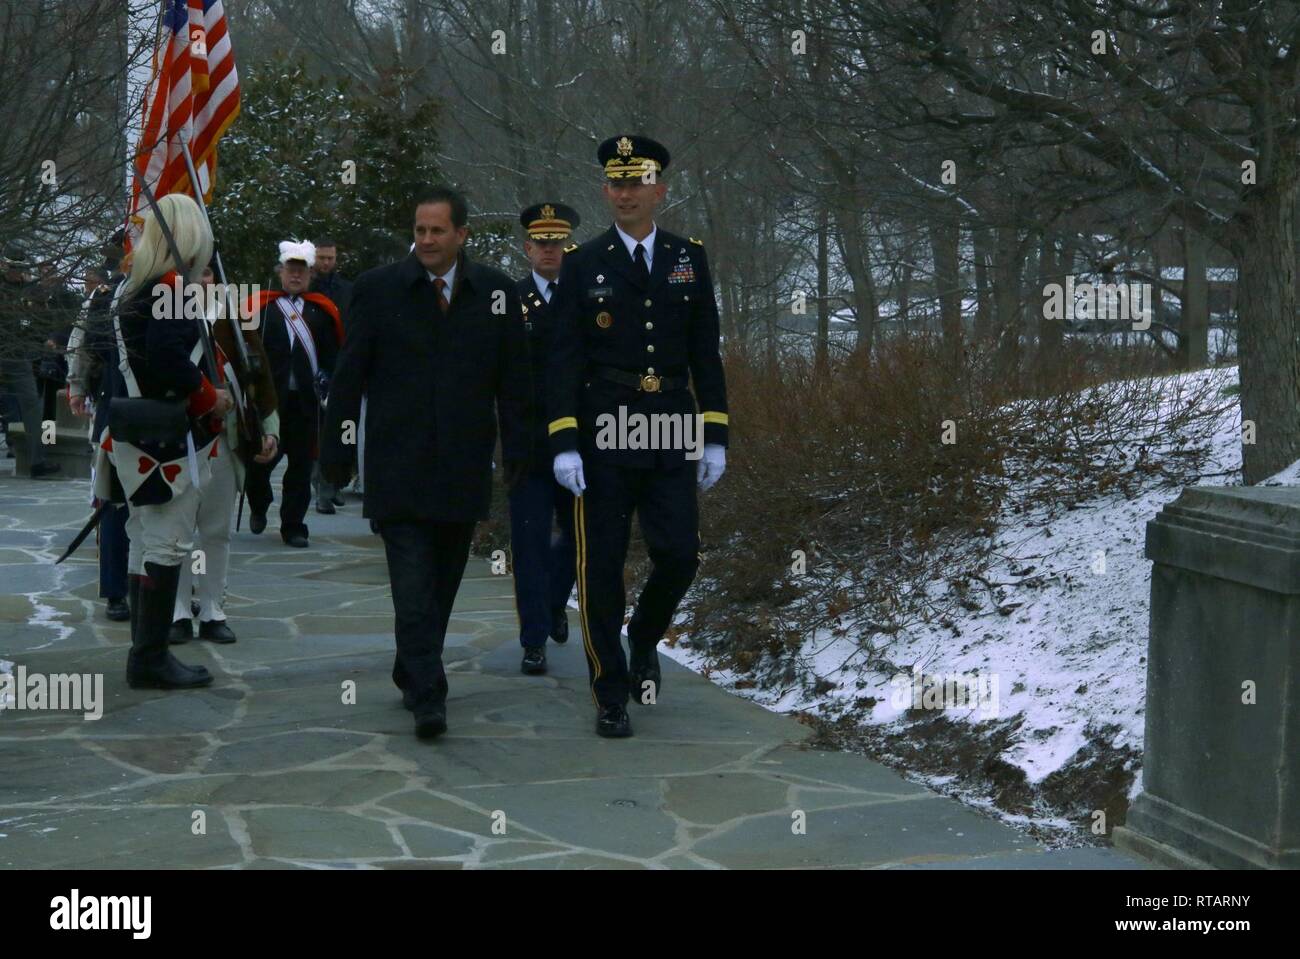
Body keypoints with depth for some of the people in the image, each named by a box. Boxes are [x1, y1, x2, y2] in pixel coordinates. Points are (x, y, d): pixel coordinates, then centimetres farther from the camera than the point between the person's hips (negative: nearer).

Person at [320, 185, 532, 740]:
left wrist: (517, 454, 2)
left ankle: (413, 676, 27)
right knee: (413, 589, -9)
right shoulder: (378, 289, 2)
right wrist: (335, 450, 1)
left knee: (442, 586, 10)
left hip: (464, 468, 2)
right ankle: (427, 699, -11)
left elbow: (514, 382, 7)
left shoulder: (497, 293, 5)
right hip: (398, 469, -2)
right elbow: (349, 376, 3)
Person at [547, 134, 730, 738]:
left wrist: (715, 436, 4)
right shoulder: (583, 265, 2)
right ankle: (610, 695, 13)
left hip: (672, 438, 2)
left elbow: (706, 353, 9)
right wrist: (564, 444, -10)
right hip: (603, 438, -2)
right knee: (601, 568, 2)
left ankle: (644, 637, 28)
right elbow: (564, 361, -2)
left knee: (679, 556, -3)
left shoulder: (689, 259, 8)